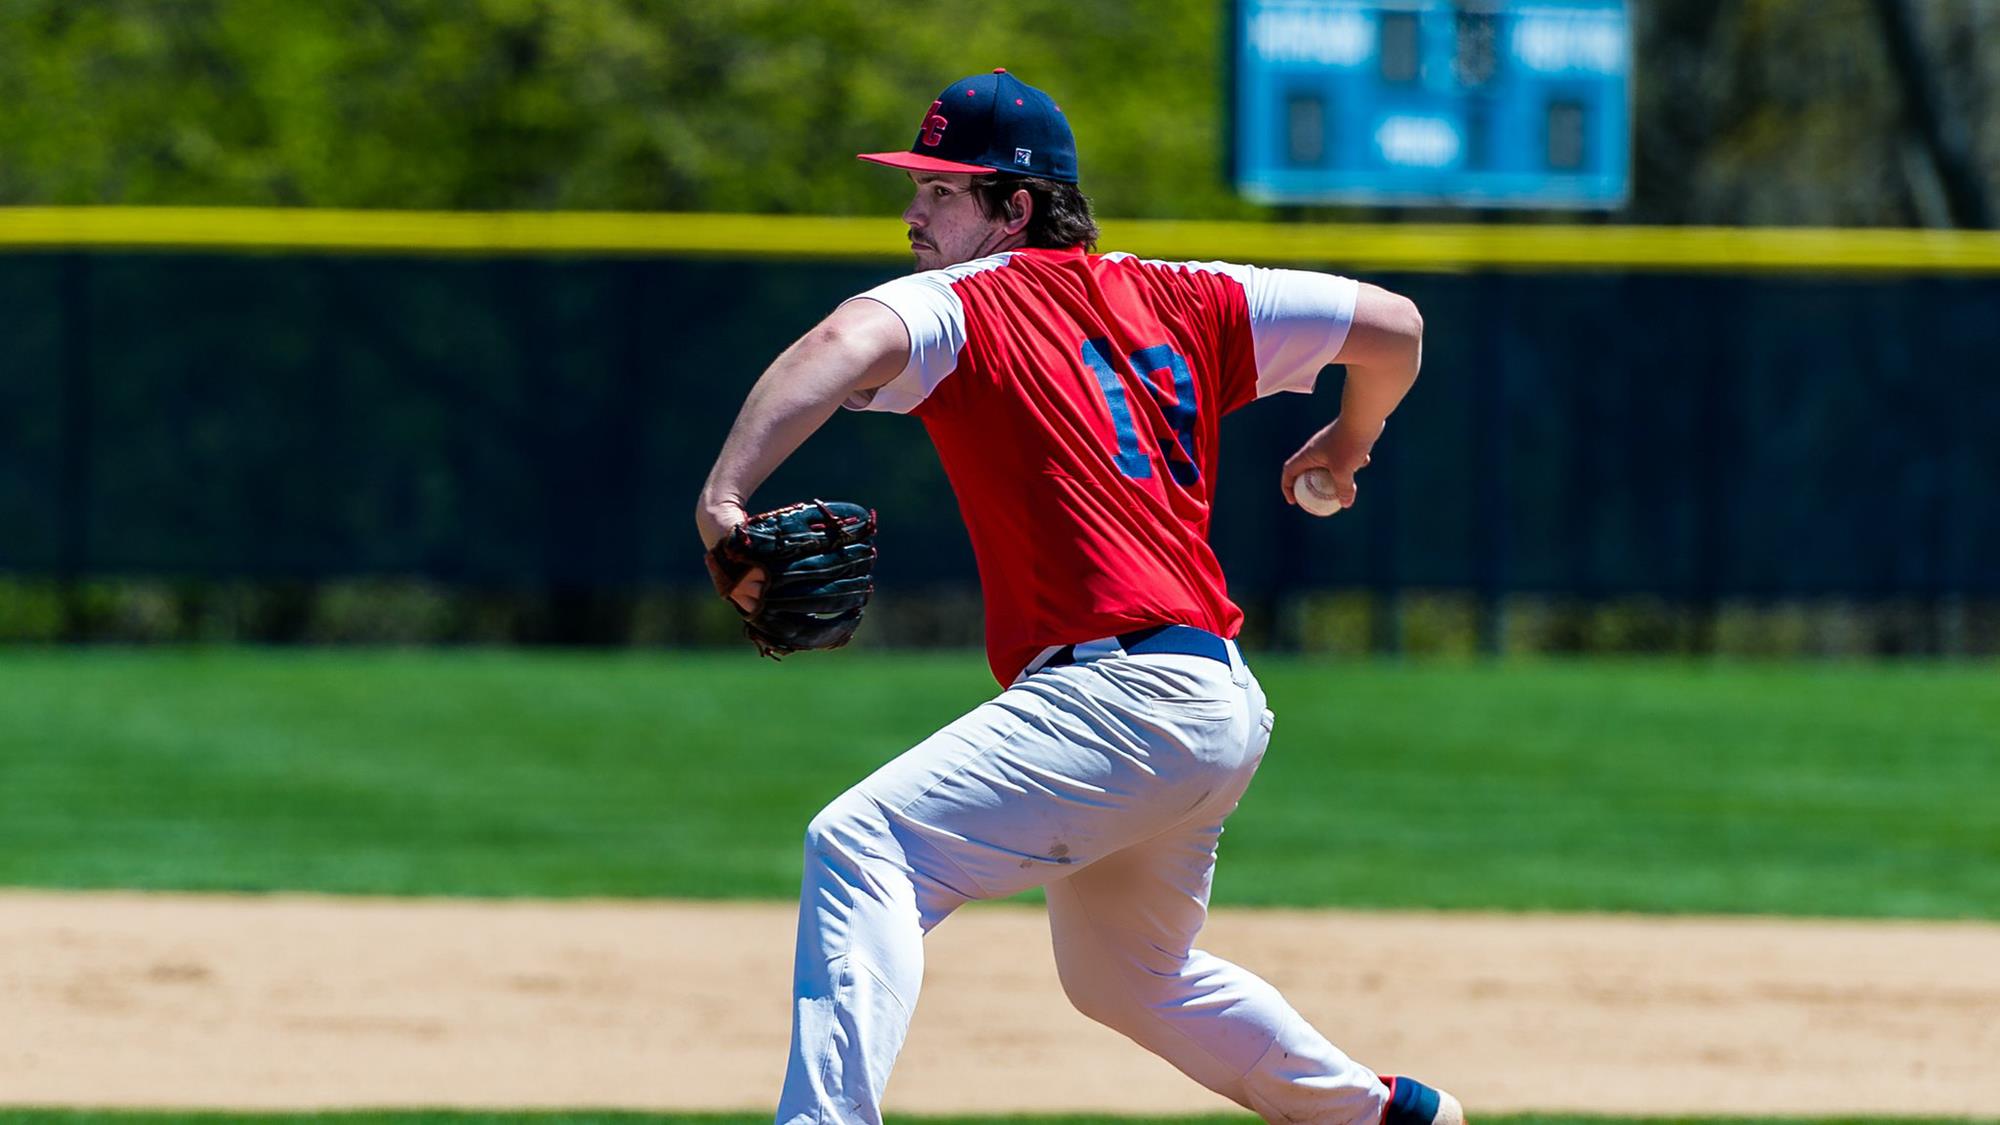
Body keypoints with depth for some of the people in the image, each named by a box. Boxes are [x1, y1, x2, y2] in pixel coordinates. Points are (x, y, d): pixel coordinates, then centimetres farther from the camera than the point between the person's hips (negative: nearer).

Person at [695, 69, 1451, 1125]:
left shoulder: (962, 305, -3)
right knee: (1124, 970, 33)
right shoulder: (1167, 298, 16)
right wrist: (1349, 442, 40)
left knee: (860, 845, -23)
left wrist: (722, 498, -39)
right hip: (1221, 710, 9)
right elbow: (1392, 324, 19)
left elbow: (849, 343, -26)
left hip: (1122, 691, -9)